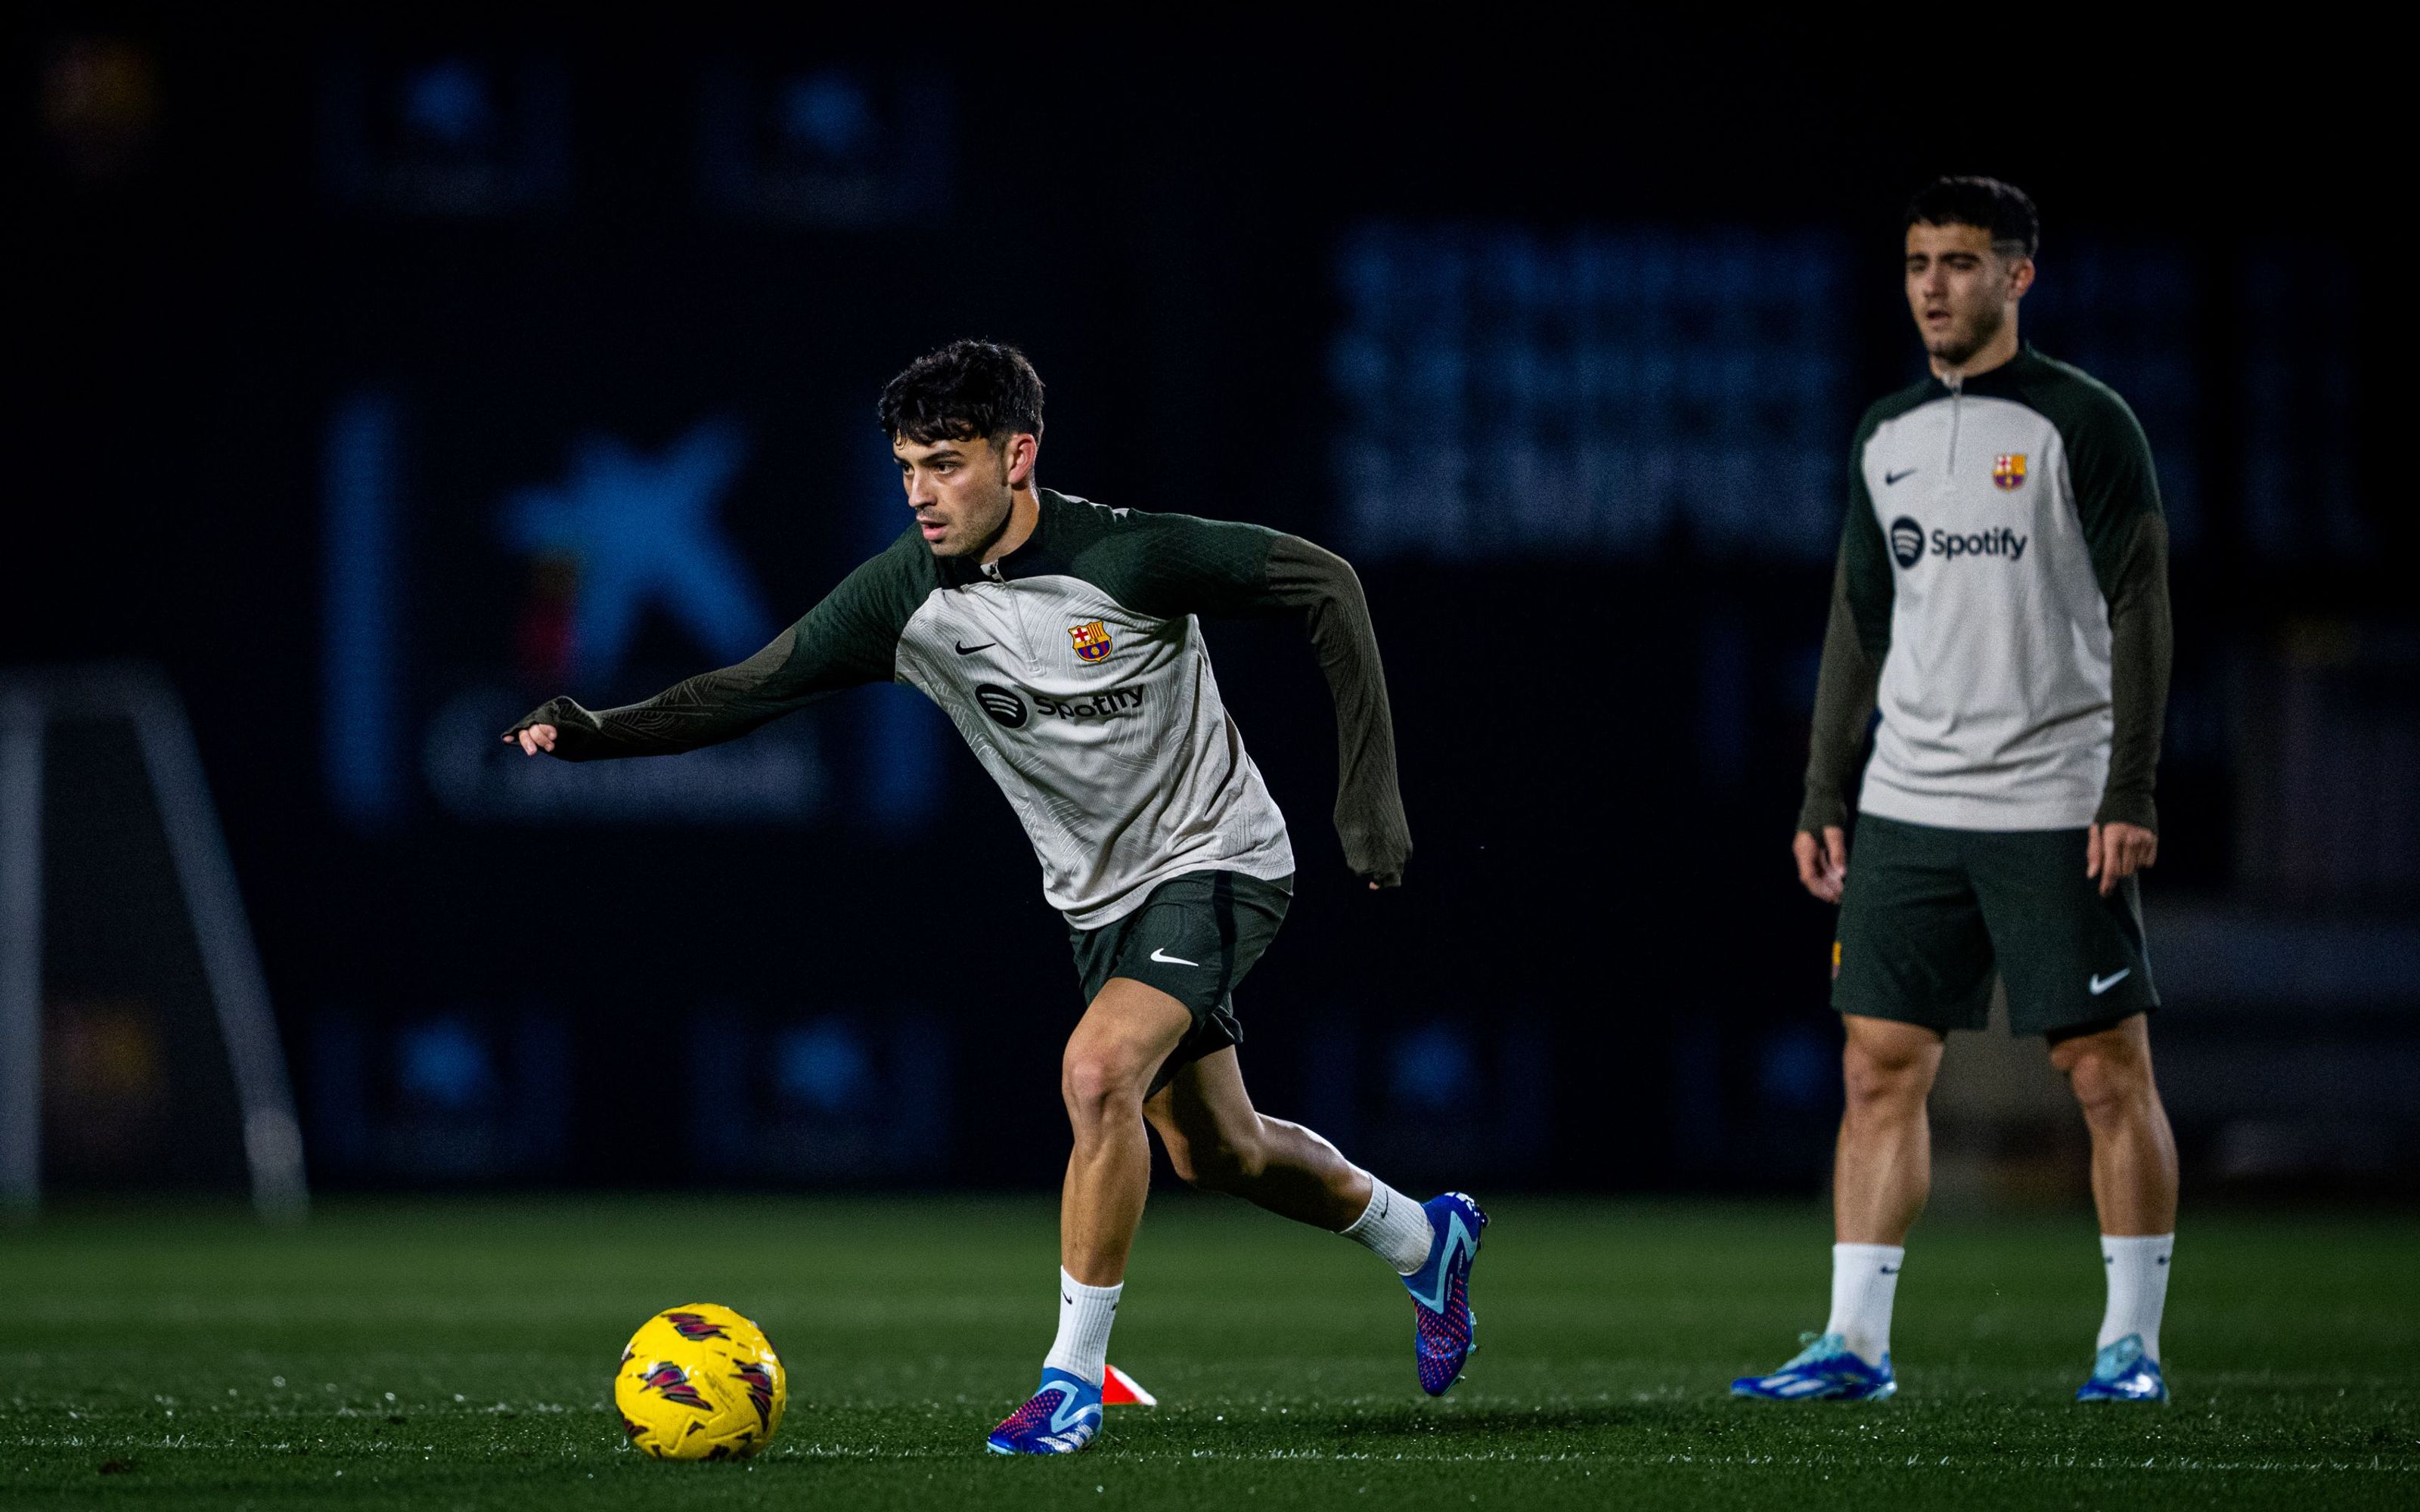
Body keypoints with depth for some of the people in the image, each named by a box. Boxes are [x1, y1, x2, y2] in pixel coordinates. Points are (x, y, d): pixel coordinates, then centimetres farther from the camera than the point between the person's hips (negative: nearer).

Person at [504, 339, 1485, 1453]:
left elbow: (1323, 584, -16)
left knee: (1098, 1073, -27)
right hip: (1100, 896, 6)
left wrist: (1367, 791, -18)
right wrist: (595, 733, -28)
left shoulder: (1127, 557, -26)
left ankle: (1075, 1375, -15)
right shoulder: (905, 593, -13)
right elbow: (749, 689, -11)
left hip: (1214, 862, -6)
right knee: (1212, 1151, 17)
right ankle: (1422, 1239, 45)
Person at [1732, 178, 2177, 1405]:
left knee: (2108, 1072, -2)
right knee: (1880, 1068, 0)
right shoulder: (1884, 437, 13)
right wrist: (1821, 798, 13)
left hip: (2055, 808, -5)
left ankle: (2133, 1341, 7)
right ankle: (1855, 1343, 2)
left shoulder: (2084, 425, -4)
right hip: (1909, 802, 5)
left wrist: (2131, 793, -13)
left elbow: (2139, 612, -6)